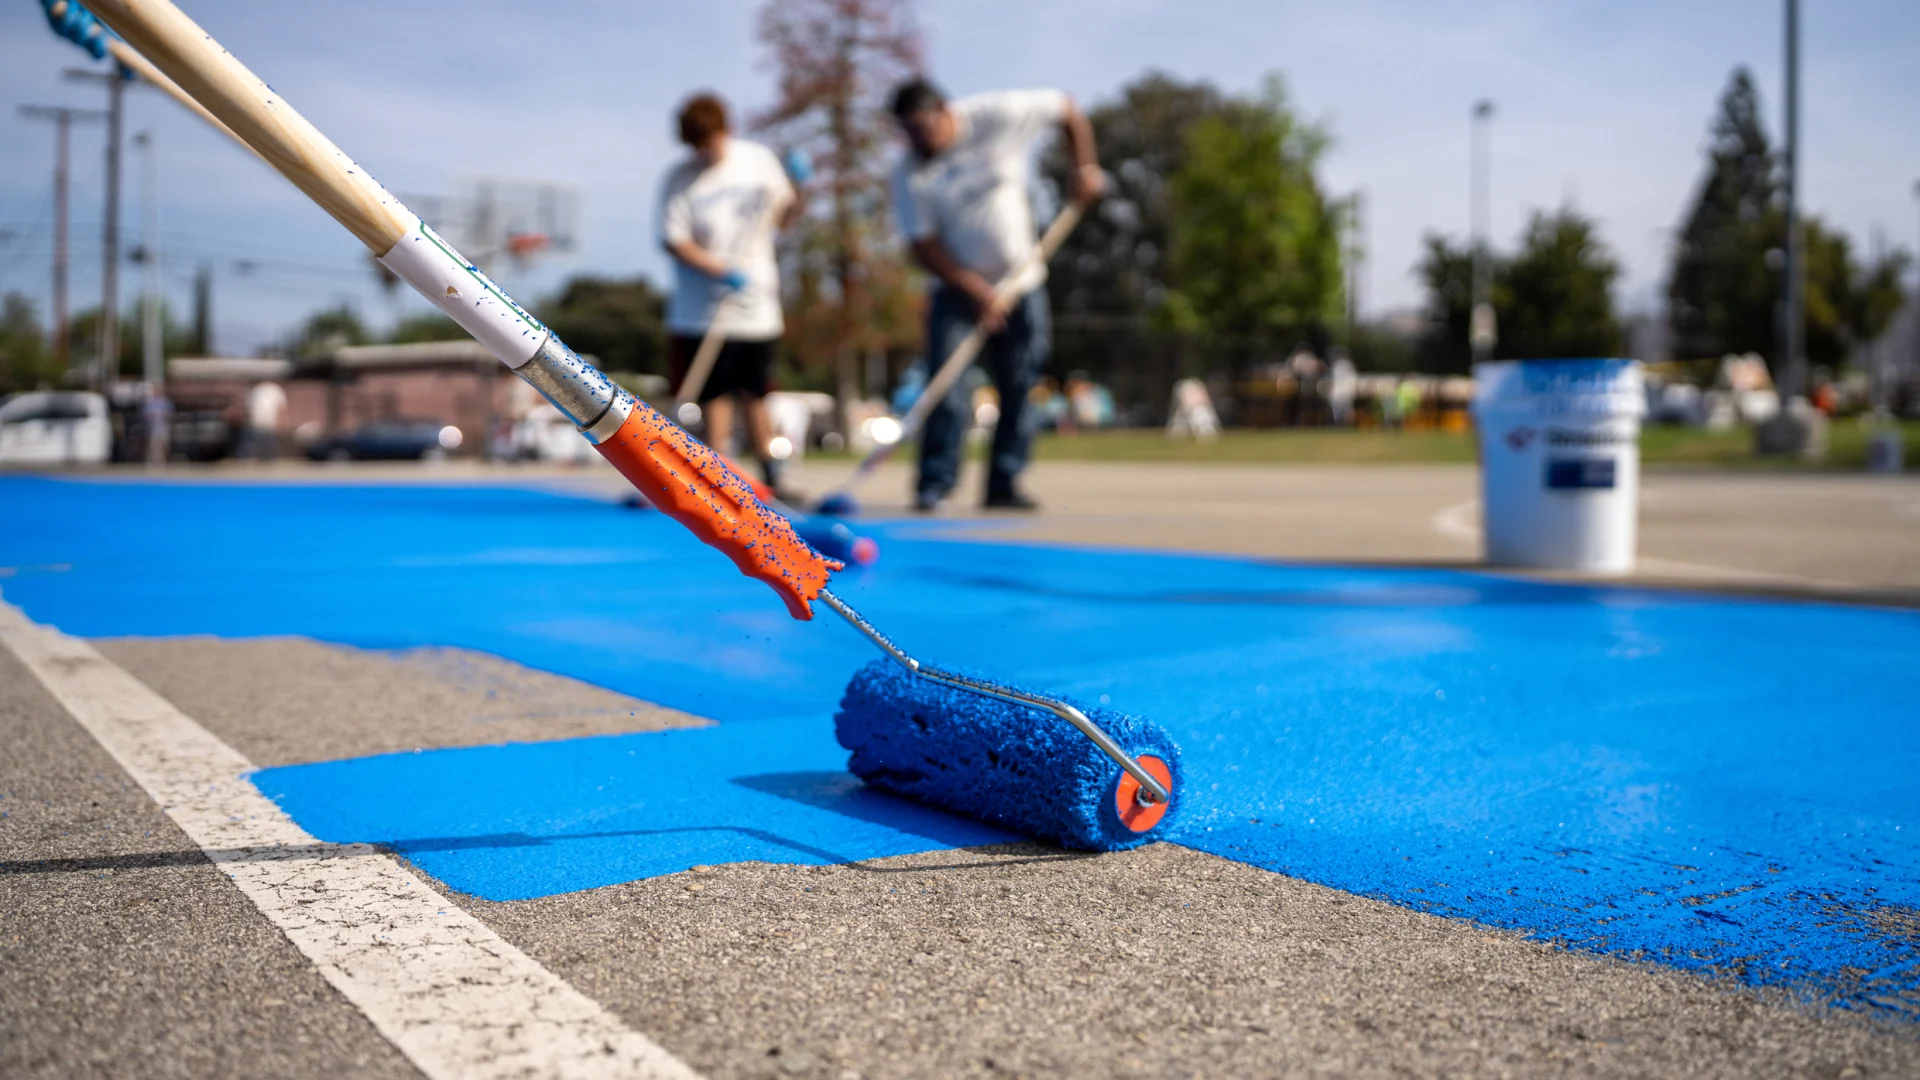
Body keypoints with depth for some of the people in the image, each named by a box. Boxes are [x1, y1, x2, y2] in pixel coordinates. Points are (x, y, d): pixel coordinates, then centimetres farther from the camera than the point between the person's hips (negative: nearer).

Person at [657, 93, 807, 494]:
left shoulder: (759, 159, 2)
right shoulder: (678, 180, -7)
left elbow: (783, 218, 11)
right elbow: (673, 240, -11)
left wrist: (796, 185, -8)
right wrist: (722, 271, -23)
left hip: (758, 305, 2)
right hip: (706, 310, -2)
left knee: (755, 395, 9)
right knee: (715, 397, -2)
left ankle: (771, 476, 17)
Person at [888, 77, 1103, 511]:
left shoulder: (998, 115, -12)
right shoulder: (909, 174, -13)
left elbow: (1068, 110, 0)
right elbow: (924, 245, -14)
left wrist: (1085, 166, -10)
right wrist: (976, 290, -23)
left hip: (1021, 283, 1)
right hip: (958, 289, -1)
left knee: (1019, 386, -1)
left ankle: (1004, 485, 7)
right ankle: (934, 485, -12)